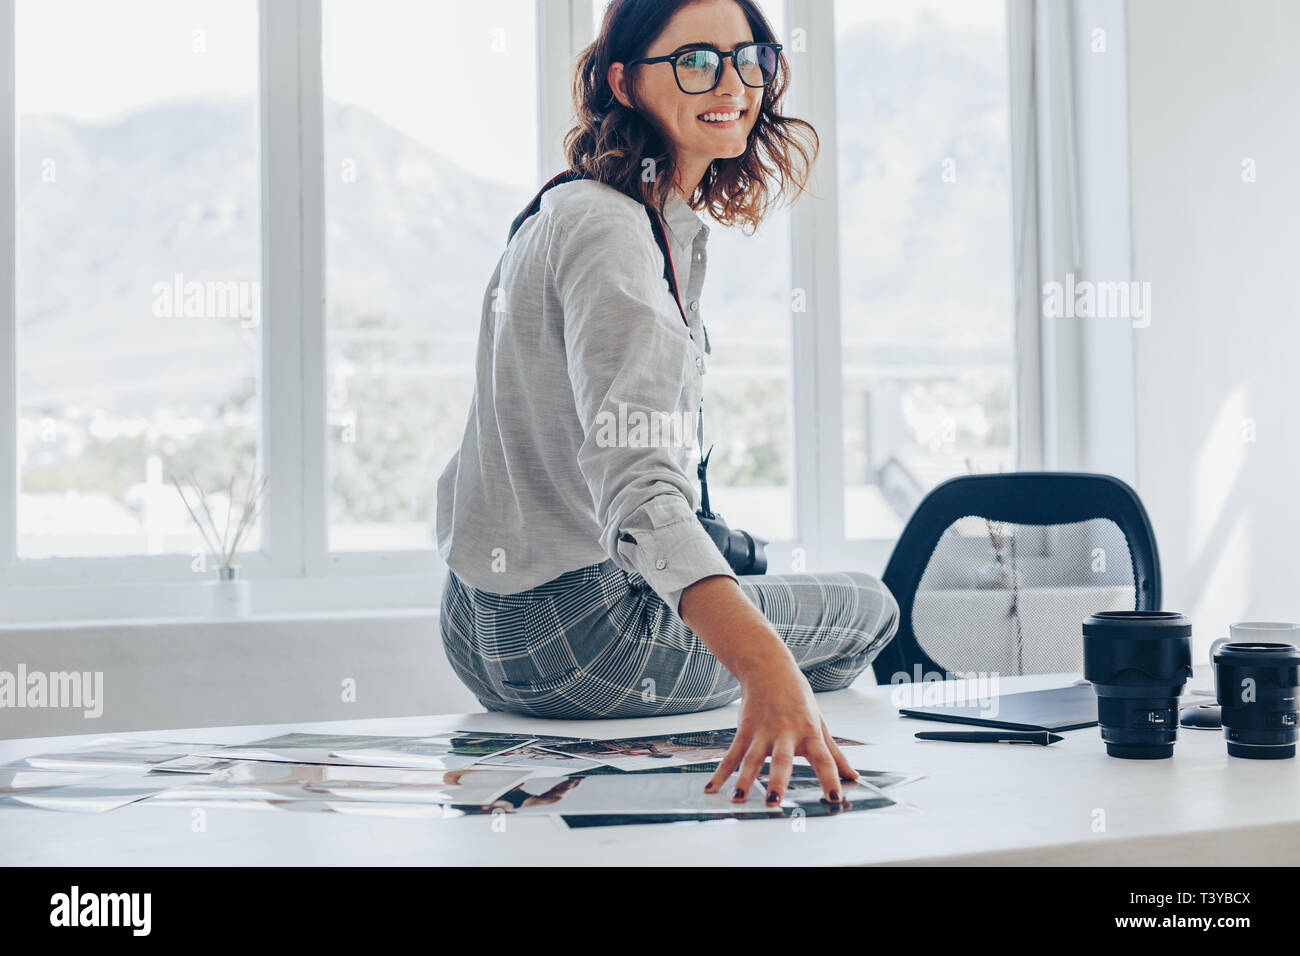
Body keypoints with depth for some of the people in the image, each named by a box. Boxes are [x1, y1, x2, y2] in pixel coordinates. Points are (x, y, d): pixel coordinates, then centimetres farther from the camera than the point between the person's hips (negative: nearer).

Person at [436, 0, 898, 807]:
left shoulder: (566, 209, 10)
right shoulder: (611, 233, -22)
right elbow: (636, 484, -36)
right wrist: (768, 671, -49)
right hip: (576, 636, -10)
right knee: (870, 608, 9)